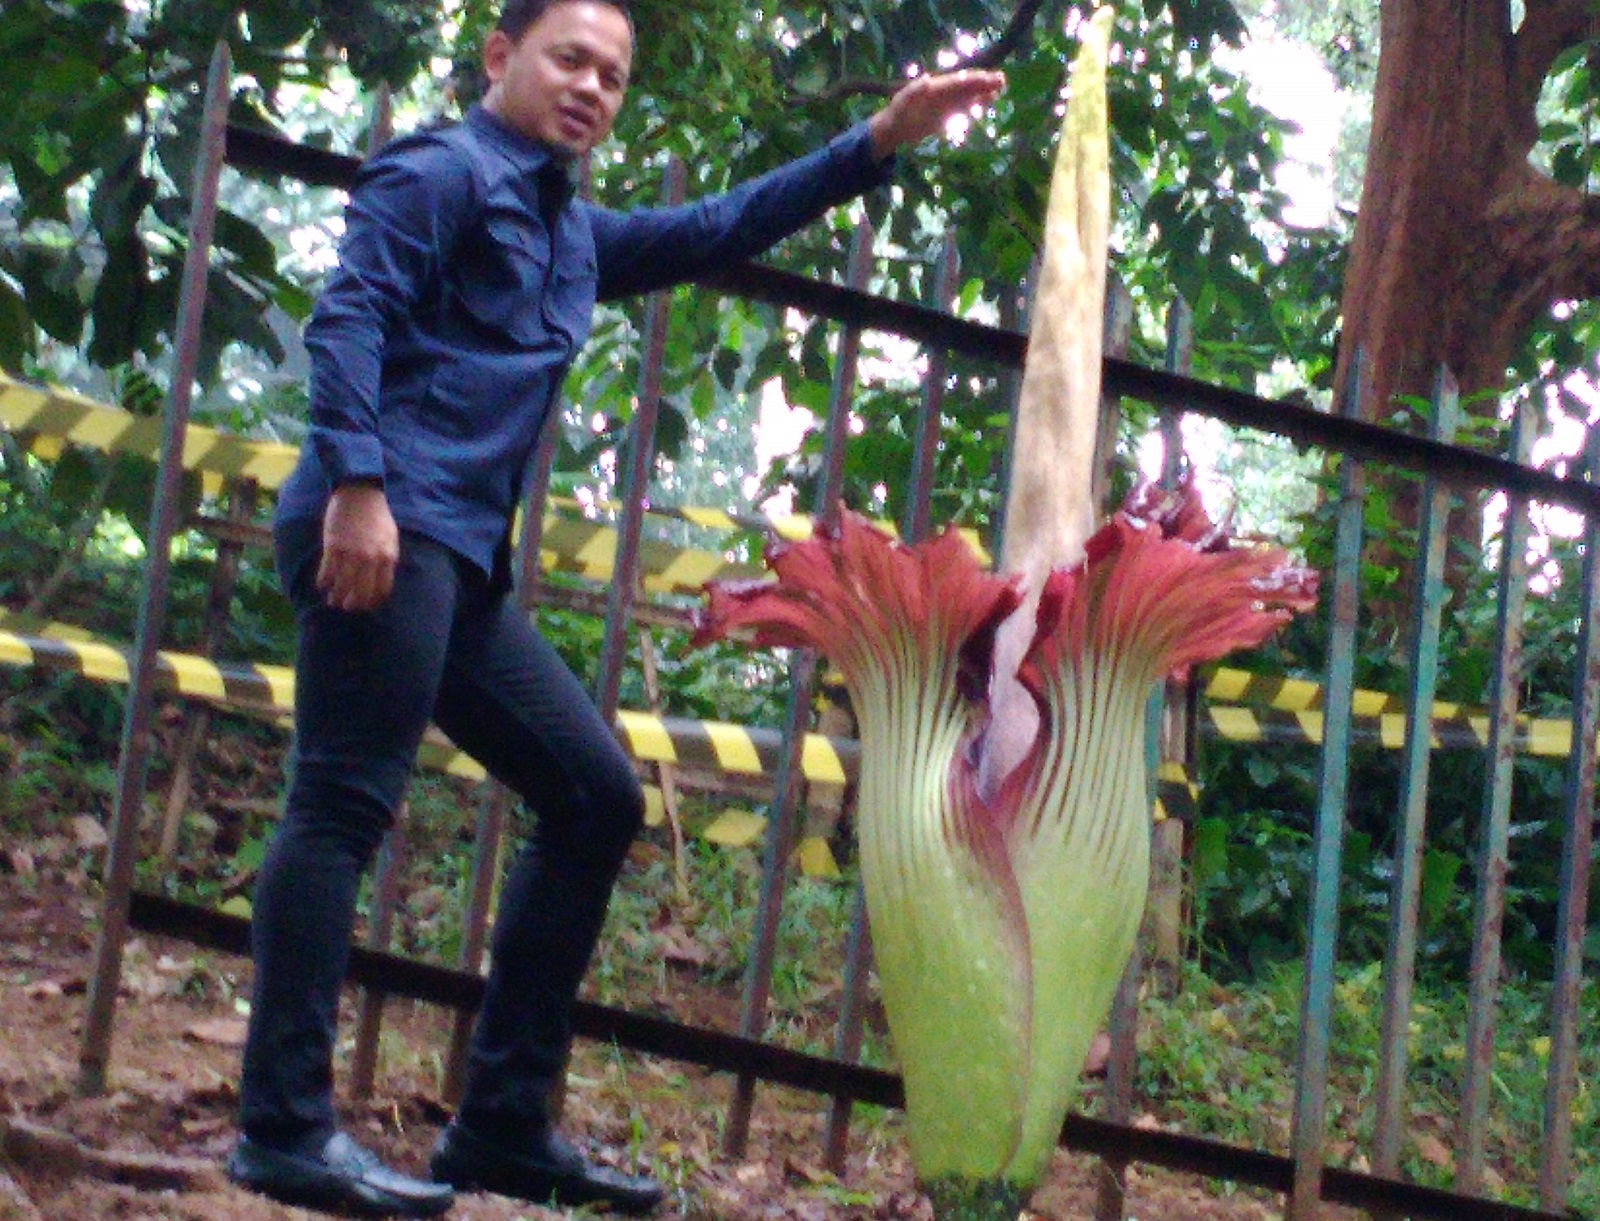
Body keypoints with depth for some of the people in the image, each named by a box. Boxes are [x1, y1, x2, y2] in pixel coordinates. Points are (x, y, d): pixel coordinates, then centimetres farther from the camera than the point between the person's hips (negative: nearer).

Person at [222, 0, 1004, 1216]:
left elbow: (722, 228, 35)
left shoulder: (573, 231, 28)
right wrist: (357, 481, -23)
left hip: (463, 563, 10)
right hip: (387, 527, -9)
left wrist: (879, 142, 31)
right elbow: (347, 315, -11)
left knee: (597, 798, 7)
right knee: (346, 805, -15)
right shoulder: (441, 170, 3)